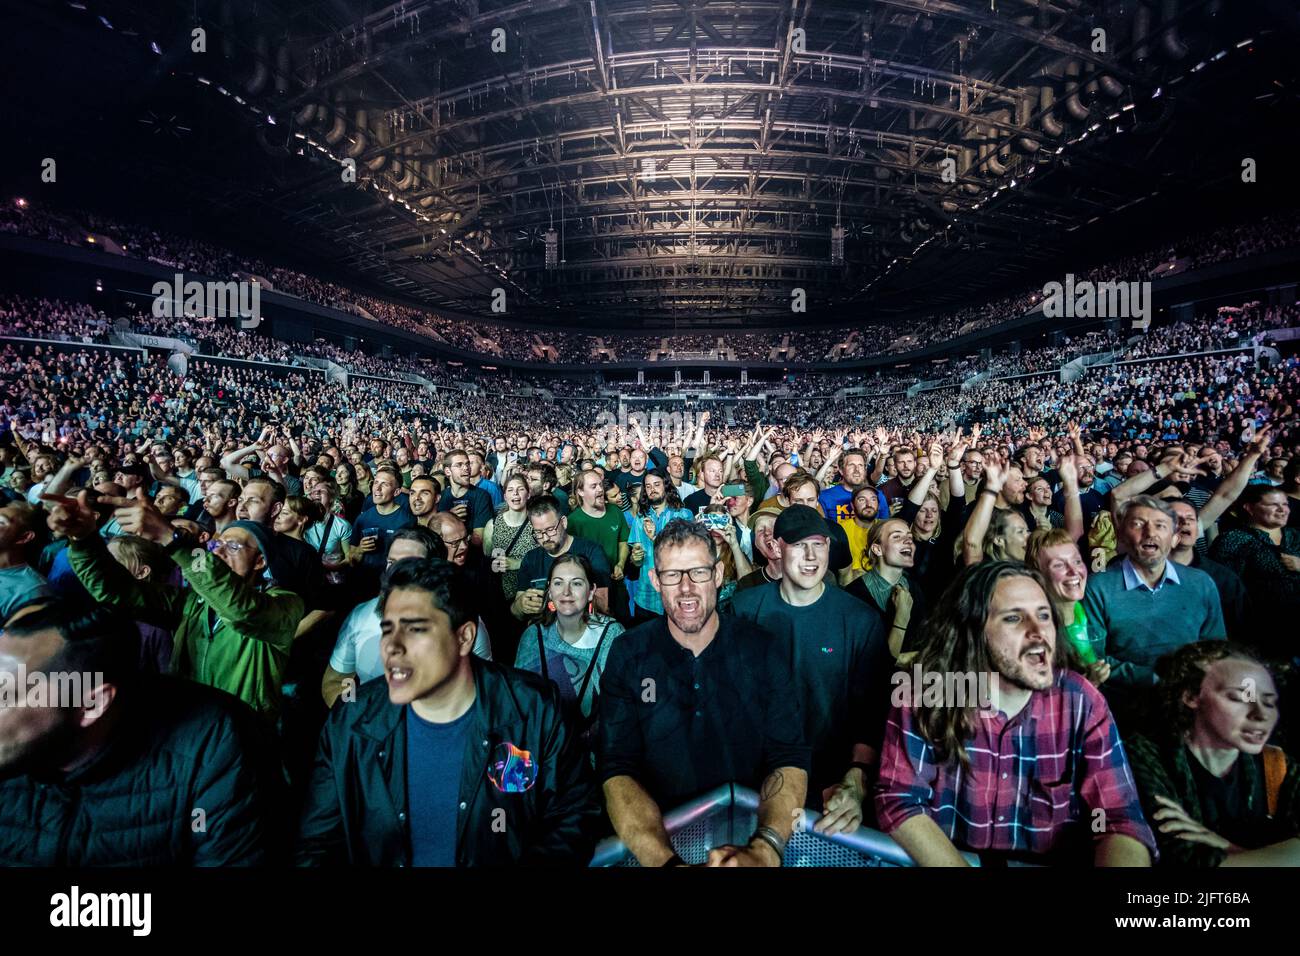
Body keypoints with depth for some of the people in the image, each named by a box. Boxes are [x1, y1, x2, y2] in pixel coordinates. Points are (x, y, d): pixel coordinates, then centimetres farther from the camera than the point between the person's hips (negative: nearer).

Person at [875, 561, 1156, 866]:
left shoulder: (1081, 702, -6)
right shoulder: (924, 693, -12)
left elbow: (1122, 821, -9)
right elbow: (899, 801, -13)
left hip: (1051, 862, 2)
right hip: (945, 858, -1)